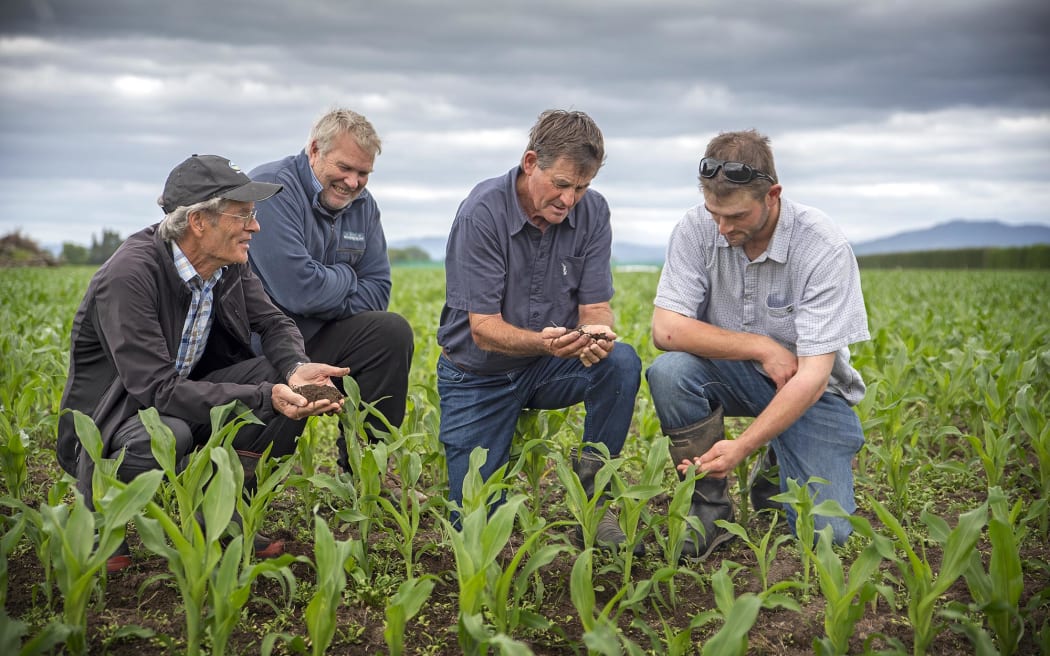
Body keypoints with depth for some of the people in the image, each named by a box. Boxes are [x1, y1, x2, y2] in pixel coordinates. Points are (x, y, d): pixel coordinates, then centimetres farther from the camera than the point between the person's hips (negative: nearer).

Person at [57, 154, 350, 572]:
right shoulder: (130, 275, -28)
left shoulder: (229, 266, -6)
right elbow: (158, 389, -32)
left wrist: (297, 369, -23)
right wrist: (263, 398, -37)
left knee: (286, 380, -12)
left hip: (189, 393, 7)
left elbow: (274, 324, 2)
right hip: (109, 420, -7)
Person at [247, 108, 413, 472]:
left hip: (313, 336, 8)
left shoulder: (361, 204, 7)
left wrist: (319, 302, -15)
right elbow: (298, 291, -27)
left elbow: (376, 291, 2)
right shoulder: (271, 189, -18)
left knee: (391, 331, -11)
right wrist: (347, 278, -6)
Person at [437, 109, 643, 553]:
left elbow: (595, 305, -11)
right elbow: (483, 328, -24)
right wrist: (542, 342, -45)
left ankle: (592, 490, -9)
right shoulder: (482, 213, -22)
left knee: (622, 363, -29)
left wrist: (595, 333, -36)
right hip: (480, 374, -2)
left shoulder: (592, 212, -10)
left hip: (549, 367, 3)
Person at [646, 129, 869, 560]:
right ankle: (710, 509, -11)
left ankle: (774, 470, 18)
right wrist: (761, 347, -22)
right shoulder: (696, 230, -14)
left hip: (808, 389, -2)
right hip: (731, 375, 2)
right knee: (669, 371, -32)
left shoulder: (824, 248, -23)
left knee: (826, 534, -18)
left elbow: (812, 375, -26)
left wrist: (743, 445, -36)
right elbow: (667, 330, -18)